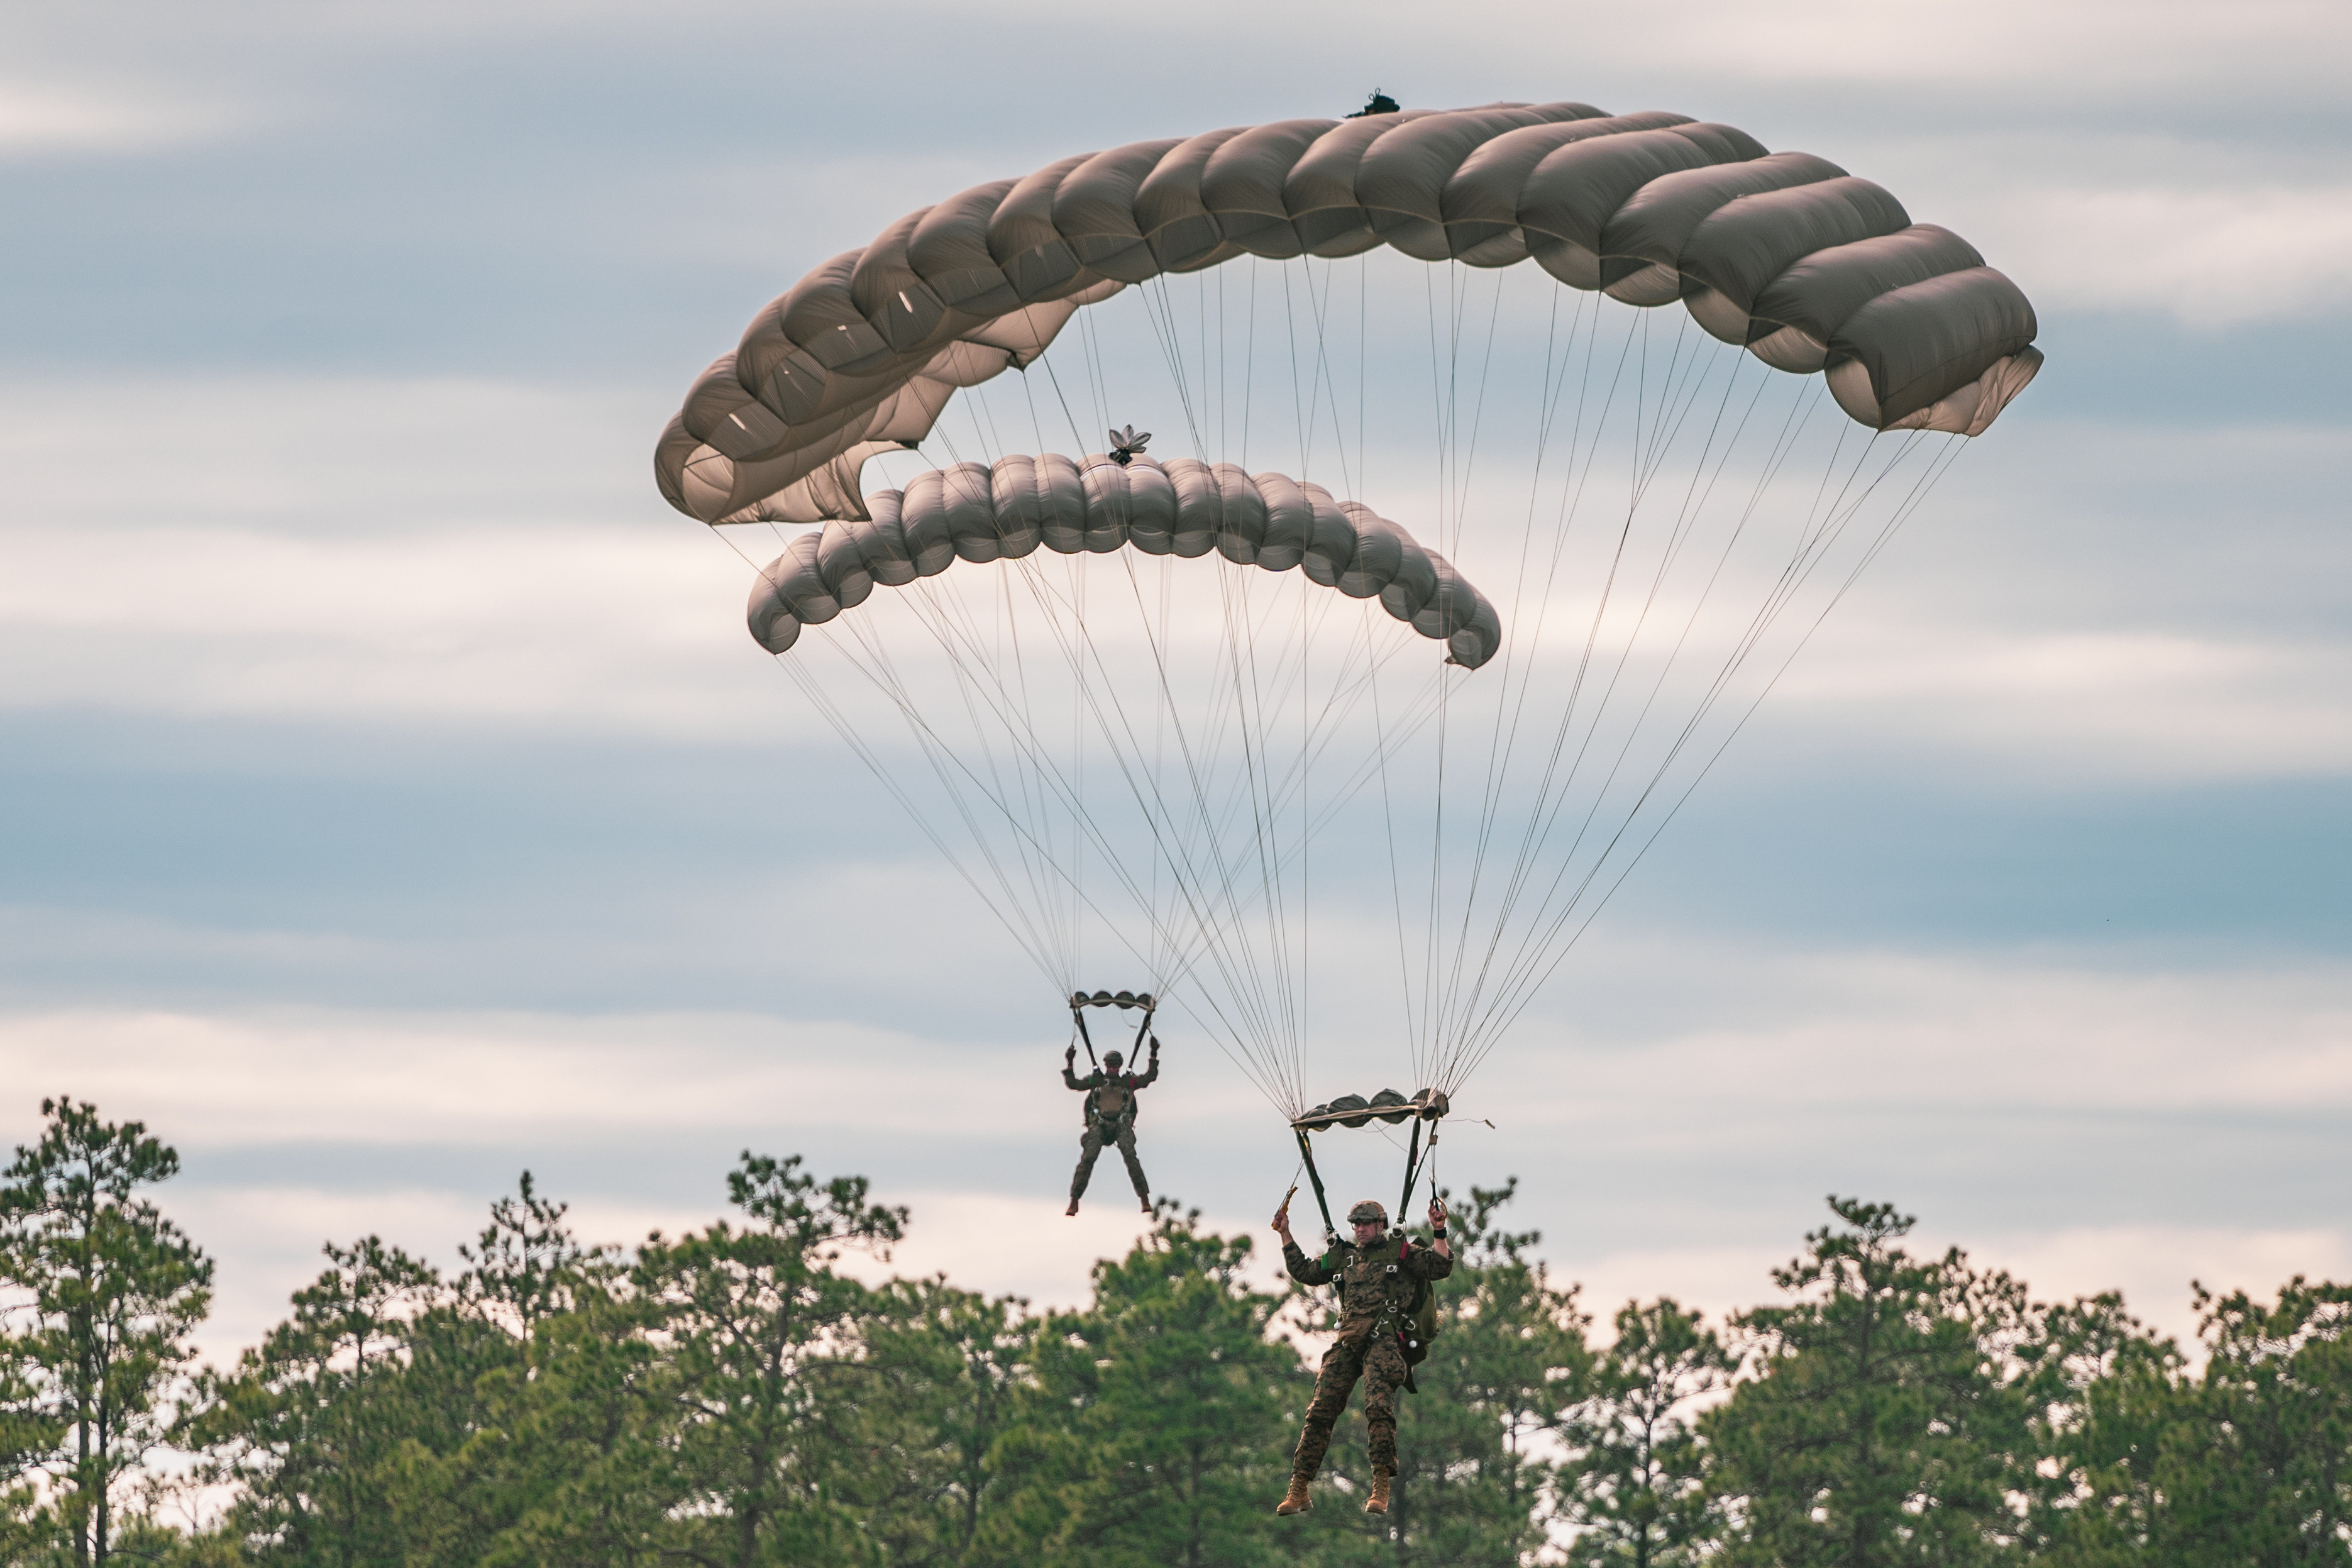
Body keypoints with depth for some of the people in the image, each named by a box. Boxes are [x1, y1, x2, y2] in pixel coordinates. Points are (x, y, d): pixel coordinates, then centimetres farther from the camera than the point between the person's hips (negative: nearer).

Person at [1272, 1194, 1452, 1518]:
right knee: (1321, 1410, -3)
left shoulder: (1401, 1252, 12)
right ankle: (1298, 1490, -1)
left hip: (1384, 1338, -5)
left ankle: (1380, 1490, -21)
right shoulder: (1344, 1256, 25)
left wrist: (1438, 1232, -10)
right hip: (1347, 1340, 5)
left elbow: (1440, 1267, 2)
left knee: (1379, 1406, -21)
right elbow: (1304, 1272, 31)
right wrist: (1285, 1235, 27)